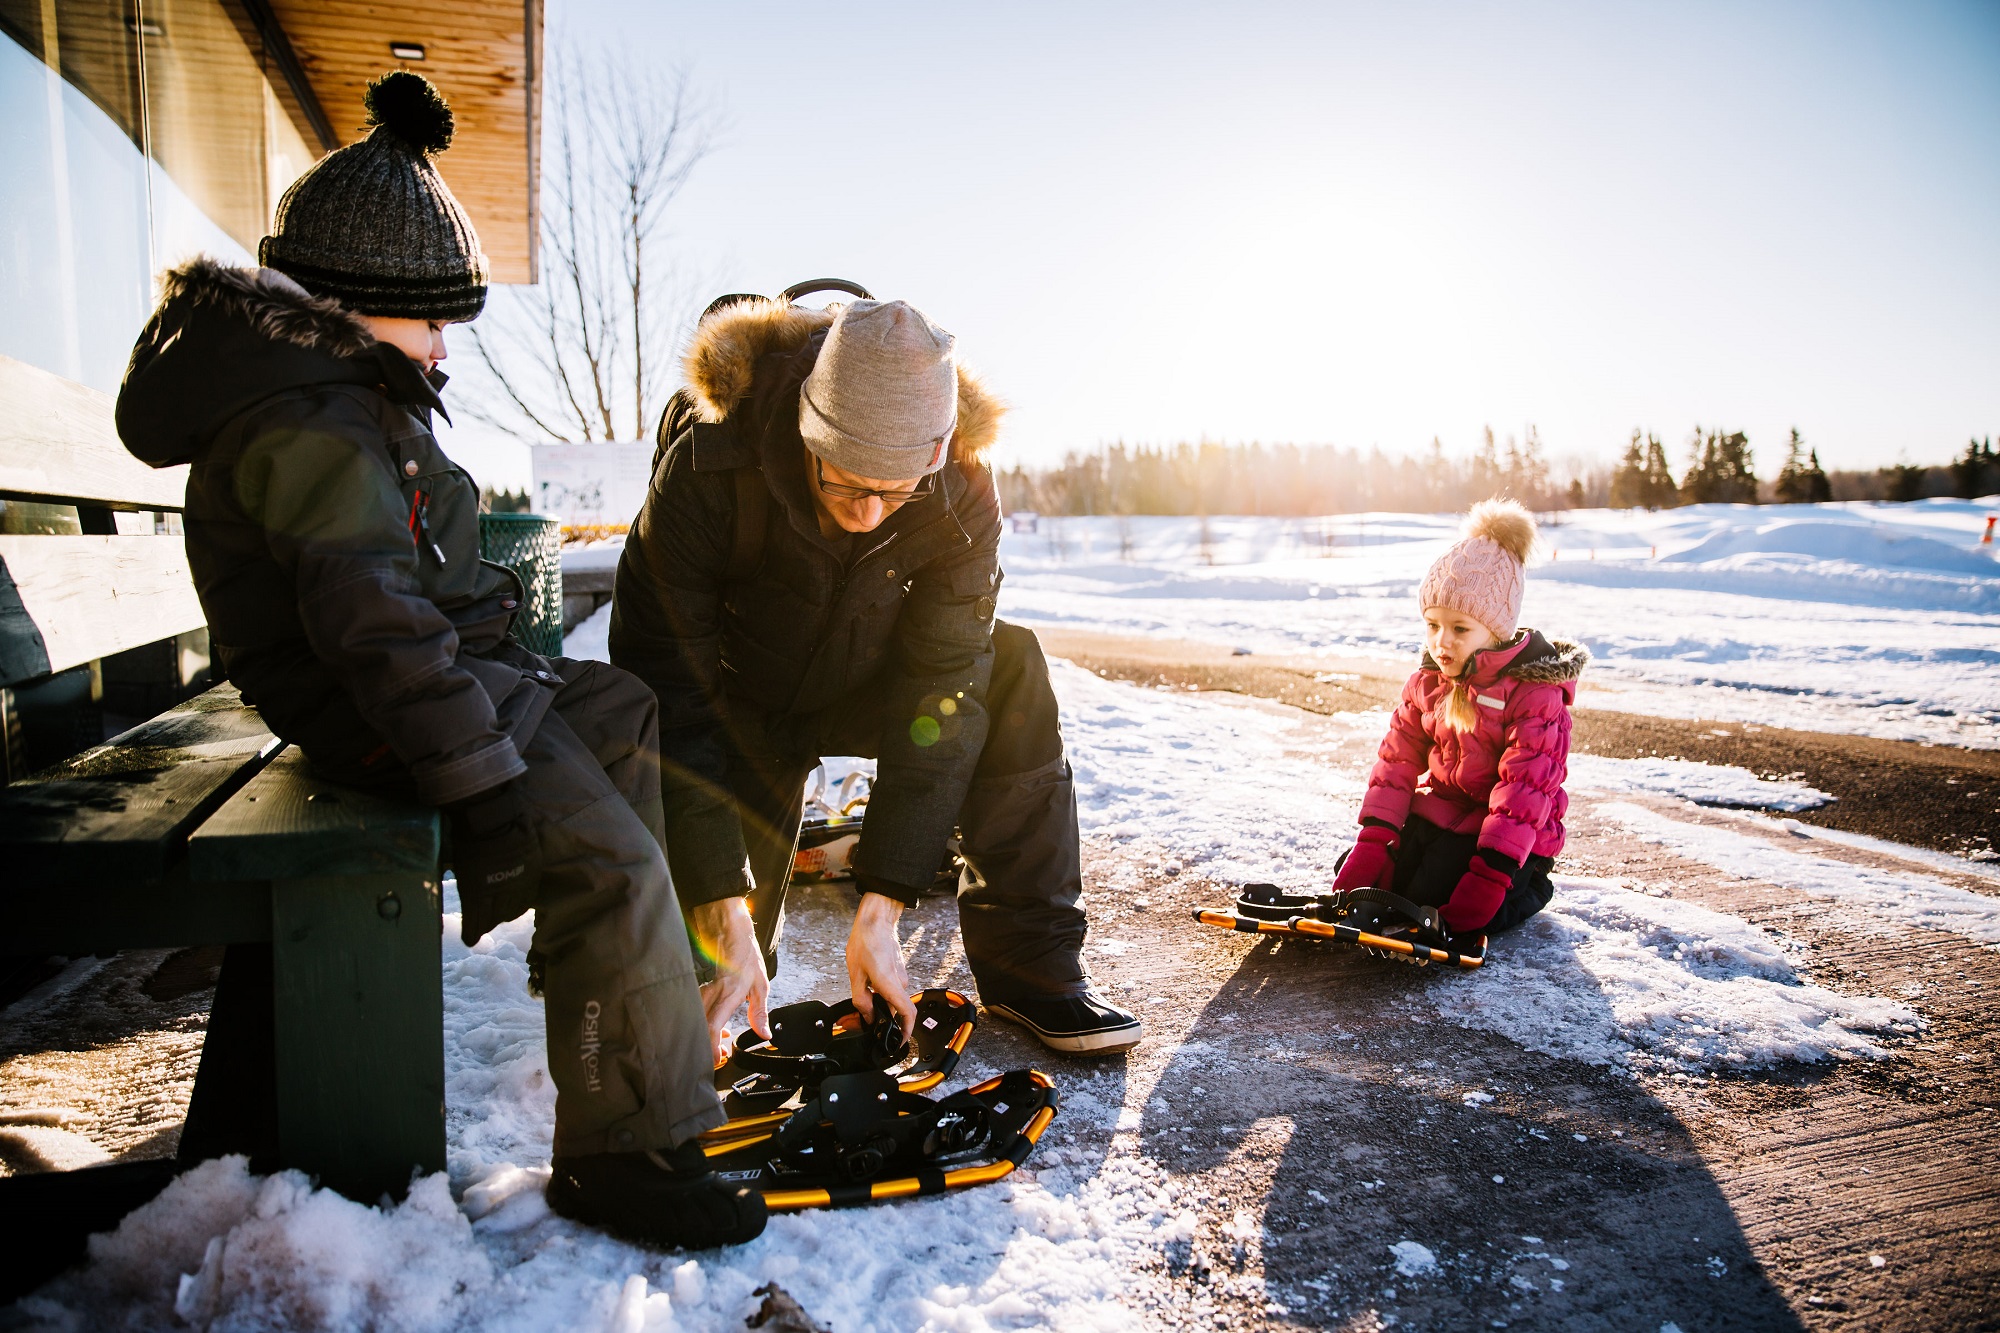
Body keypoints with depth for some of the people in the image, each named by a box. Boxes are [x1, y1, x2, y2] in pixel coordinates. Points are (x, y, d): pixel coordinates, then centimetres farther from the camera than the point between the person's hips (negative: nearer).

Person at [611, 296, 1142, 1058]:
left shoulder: (961, 495, -26)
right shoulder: (707, 465, -33)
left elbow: (936, 695, -26)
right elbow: (665, 689, -32)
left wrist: (880, 909, -31)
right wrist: (725, 912, -36)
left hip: (861, 689, 2)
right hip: (740, 704, -1)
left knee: (1011, 672, -26)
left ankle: (1028, 962, -19)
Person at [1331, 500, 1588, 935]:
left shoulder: (1535, 692, -17)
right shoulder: (1426, 681, 3)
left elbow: (1526, 789, -22)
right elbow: (1398, 759, 2)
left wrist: (1488, 875, -28)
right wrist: (1374, 841, -9)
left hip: (1506, 837, -5)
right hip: (1433, 814, 6)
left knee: (1430, 903, -21)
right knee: (1359, 878, -8)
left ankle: (1527, 888, 6)